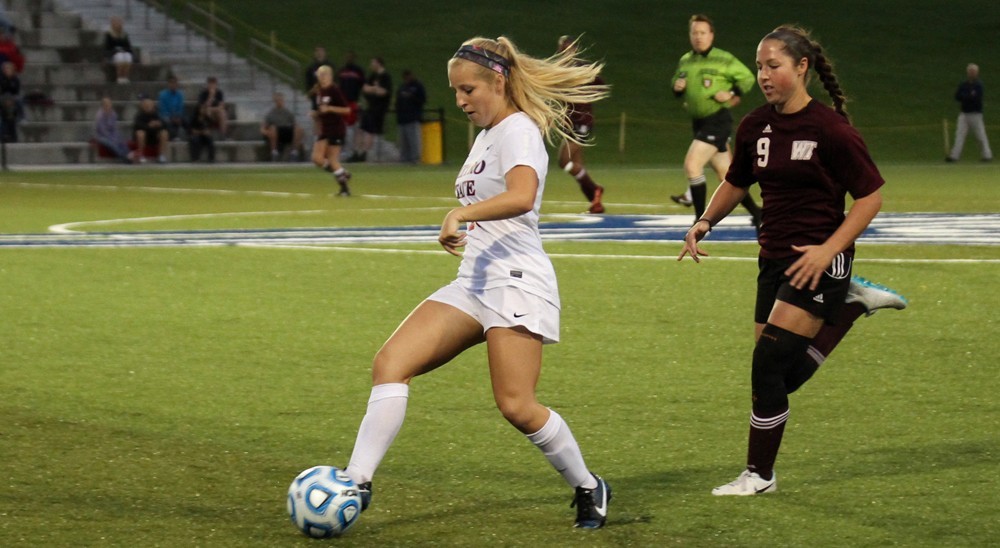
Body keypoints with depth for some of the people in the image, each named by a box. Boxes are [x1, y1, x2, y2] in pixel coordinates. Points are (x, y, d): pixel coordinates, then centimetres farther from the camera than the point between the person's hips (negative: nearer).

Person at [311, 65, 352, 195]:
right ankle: (343, 174, 13)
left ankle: (344, 187, 5)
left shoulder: (334, 90, -12)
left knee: (332, 159, -7)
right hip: (324, 130, 7)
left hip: (336, 130, -7)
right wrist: (316, 113, 3)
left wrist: (329, 108, -23)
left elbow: (347, 110, -15)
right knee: (317, 158, -2)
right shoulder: (319, 92, 9)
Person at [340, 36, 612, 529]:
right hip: (472, 284, 9)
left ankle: (589, 489, 10)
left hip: (516, 282, -9)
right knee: (390, 363, -10)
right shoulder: (487, 135, 20)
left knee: (516, 406, -13)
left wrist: (459, 215, -36)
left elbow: (521, 196, -30)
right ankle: (356, 484, -16)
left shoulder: (517, 130, -9)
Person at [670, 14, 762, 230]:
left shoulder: (724, 59, -8)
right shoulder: (685, 61, 9)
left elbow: (747, 78, -1)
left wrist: (732, 94, -15)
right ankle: (756, 213, 24)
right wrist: (677, 87, -1)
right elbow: (676, 83, 22)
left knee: (691, 164, -19)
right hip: (698, 121, 7)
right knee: (726, 174, 11)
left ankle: (701, 219, -11)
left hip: (717, 120, -7)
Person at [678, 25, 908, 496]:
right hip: (775, 260, 7)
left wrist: (828, 250, -19)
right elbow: (735, 184, 20)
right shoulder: (755, 127, 4)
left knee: (768, 364, -13)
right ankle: (852, 303, 23)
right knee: (785, 376, 5)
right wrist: (705, 222, 1)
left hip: (818, 263, -7)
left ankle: (760, 475, 2)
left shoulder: (830, 129, -14)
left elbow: (870, 196, -10)